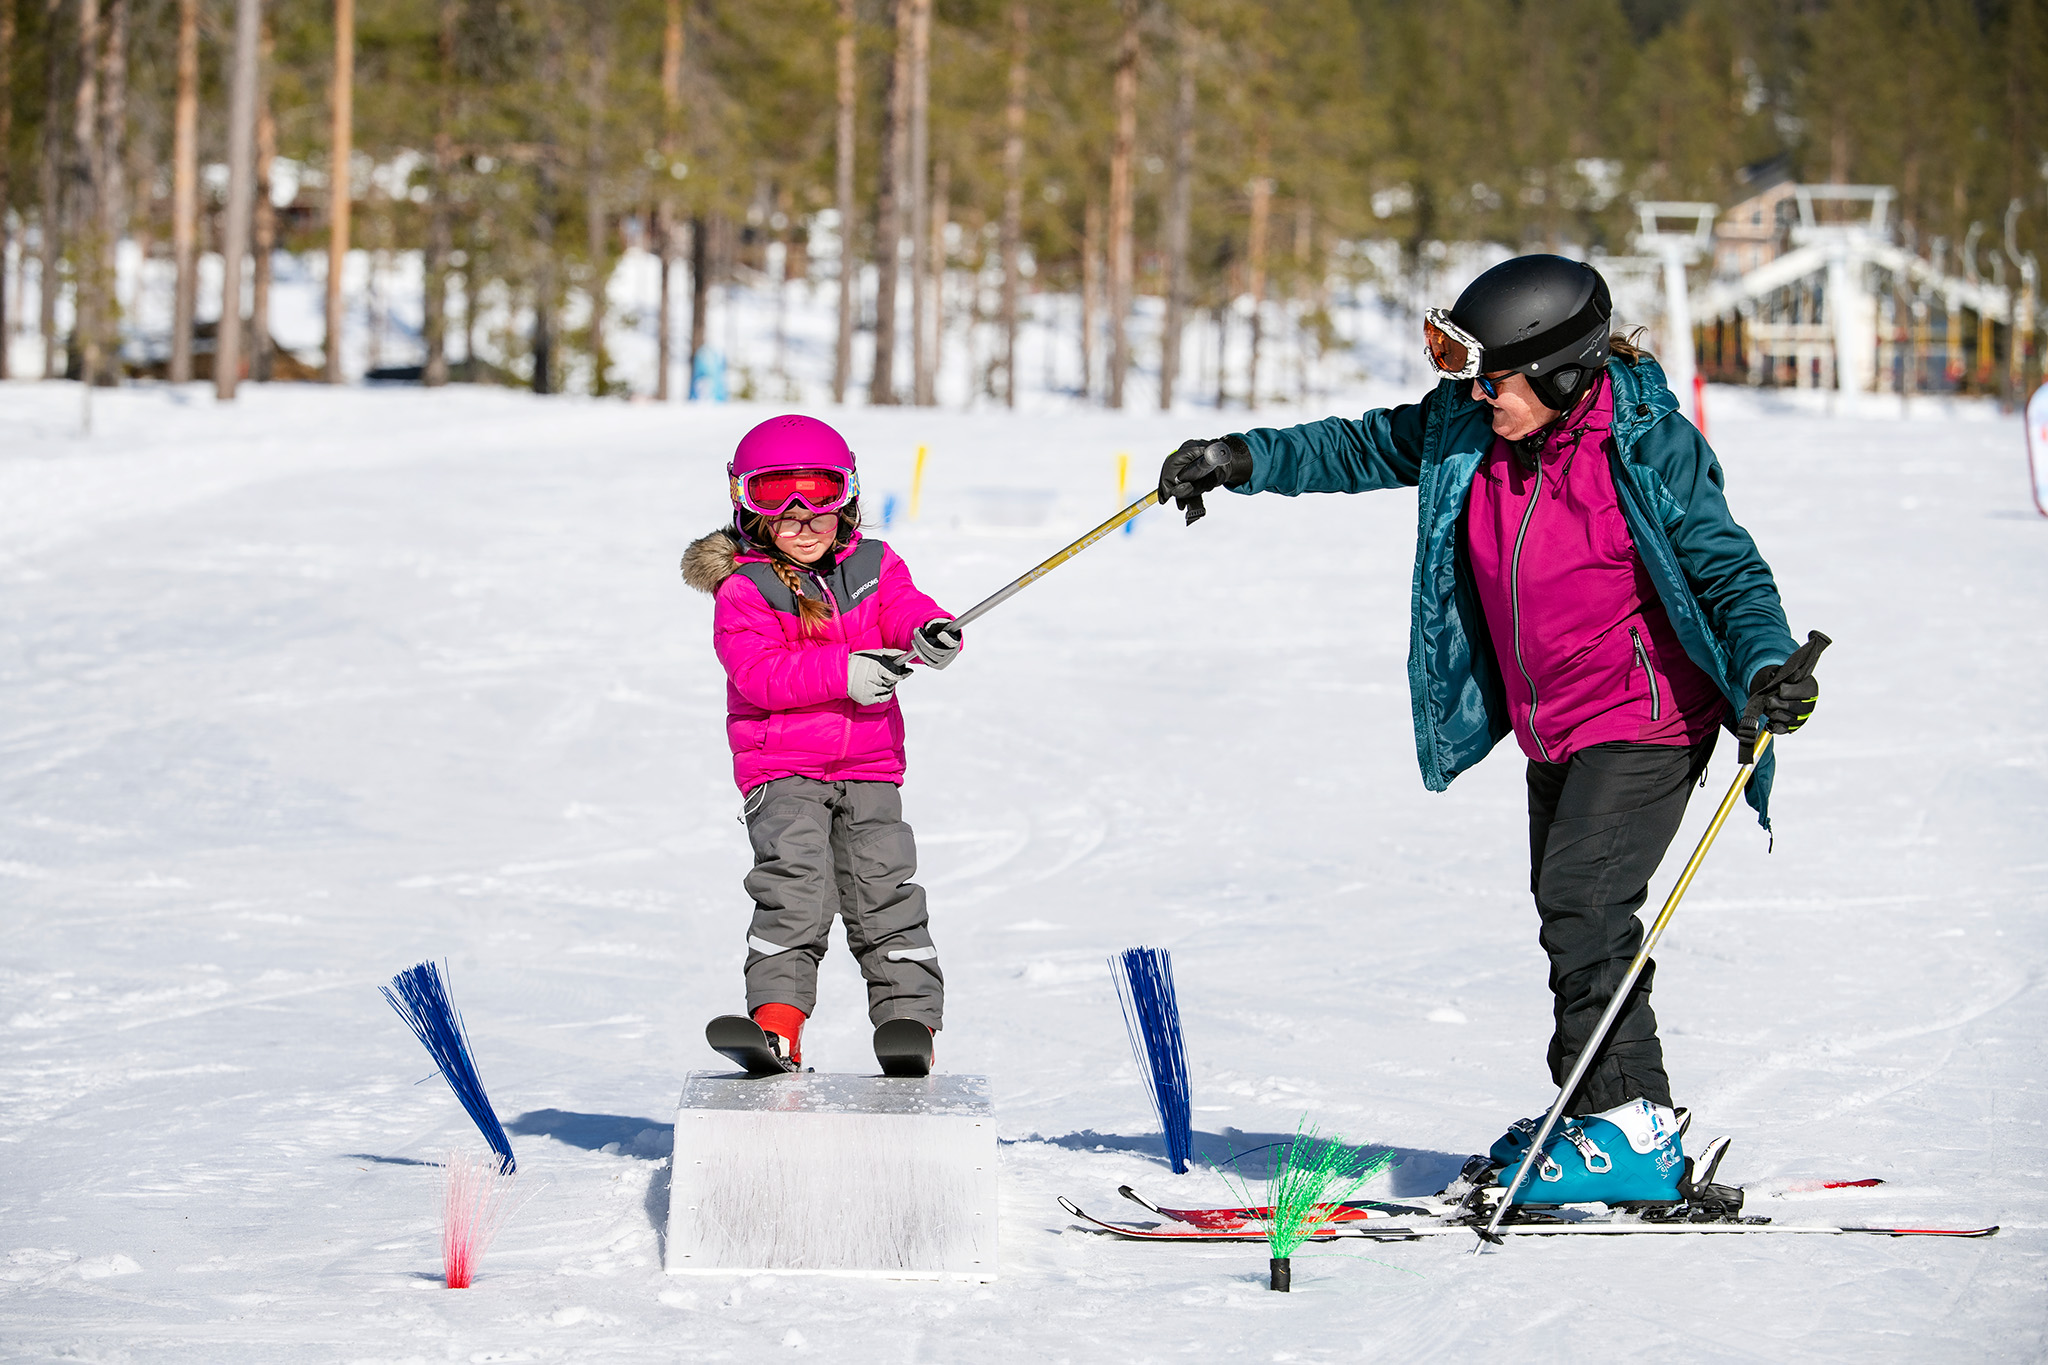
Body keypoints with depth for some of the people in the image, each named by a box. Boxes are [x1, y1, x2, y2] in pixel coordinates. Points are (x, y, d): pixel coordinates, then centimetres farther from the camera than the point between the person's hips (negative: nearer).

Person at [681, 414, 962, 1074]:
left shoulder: (872, 567, 9)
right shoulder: (744, 591, -4)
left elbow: (902, 610, -5)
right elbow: (758, 672, -16)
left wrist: (930, 632, -31)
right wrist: (844, 672, -26)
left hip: (869, 766, 4)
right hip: (781, 771, -3)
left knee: (885, 890, -1)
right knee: (795, 884, -20)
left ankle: (909, 1016, 4)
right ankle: (777, 1019, -23)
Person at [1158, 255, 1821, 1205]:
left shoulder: (1650, 448, -19)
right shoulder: (1466, 426, -1)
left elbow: (1728, 571, -15)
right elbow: (1369, 448, 14)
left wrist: (1766, 667, -32)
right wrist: (1245, 461, 7)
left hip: (1646, 714, -8)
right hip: (1551, 726, 8)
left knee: (1583, 901, -17)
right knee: (1568, 911, 10)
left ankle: (1632, 1132, -15)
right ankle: (1597, 1109, 20)